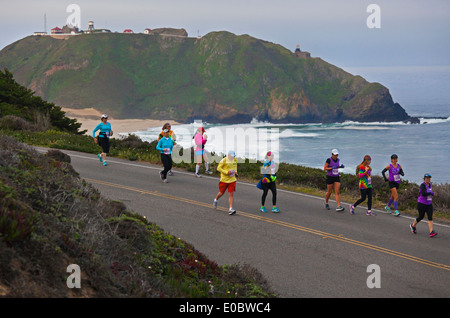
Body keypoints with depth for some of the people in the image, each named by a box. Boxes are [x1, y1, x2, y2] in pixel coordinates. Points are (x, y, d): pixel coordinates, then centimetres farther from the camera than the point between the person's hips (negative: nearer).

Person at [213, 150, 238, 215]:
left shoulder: (235, 160, 4)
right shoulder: (224, 160, -13)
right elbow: (218, 168, -12)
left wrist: (235, 172, 8)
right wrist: (226, 172, -22)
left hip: (232, 180, 3)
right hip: (224, 180, -3)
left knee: (231, 194, -7)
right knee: (222, 193, 12)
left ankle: (231, 209, -10)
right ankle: (216, 200, 45)